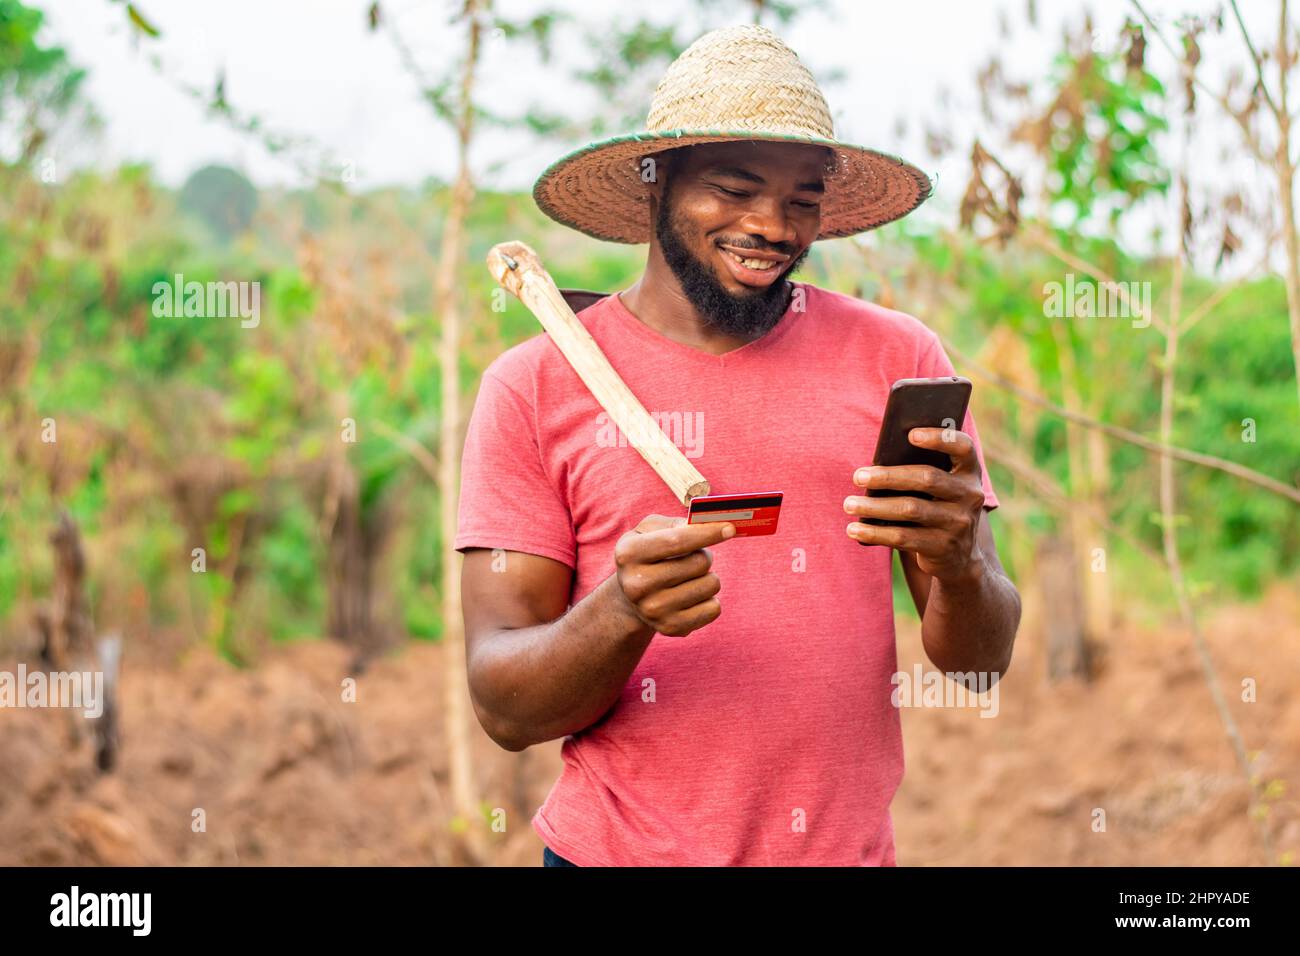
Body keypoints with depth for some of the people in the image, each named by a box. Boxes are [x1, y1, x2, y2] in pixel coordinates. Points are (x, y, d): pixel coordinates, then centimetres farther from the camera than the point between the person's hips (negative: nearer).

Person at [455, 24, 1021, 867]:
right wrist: (624, 613, -27)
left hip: (848, 845, 2)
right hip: (620, 848, -1)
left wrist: (959, 564, -23)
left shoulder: (896, 359, -1)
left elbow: (981, 659, -1)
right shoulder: (536, 387, -6)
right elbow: (504, 708, -8)